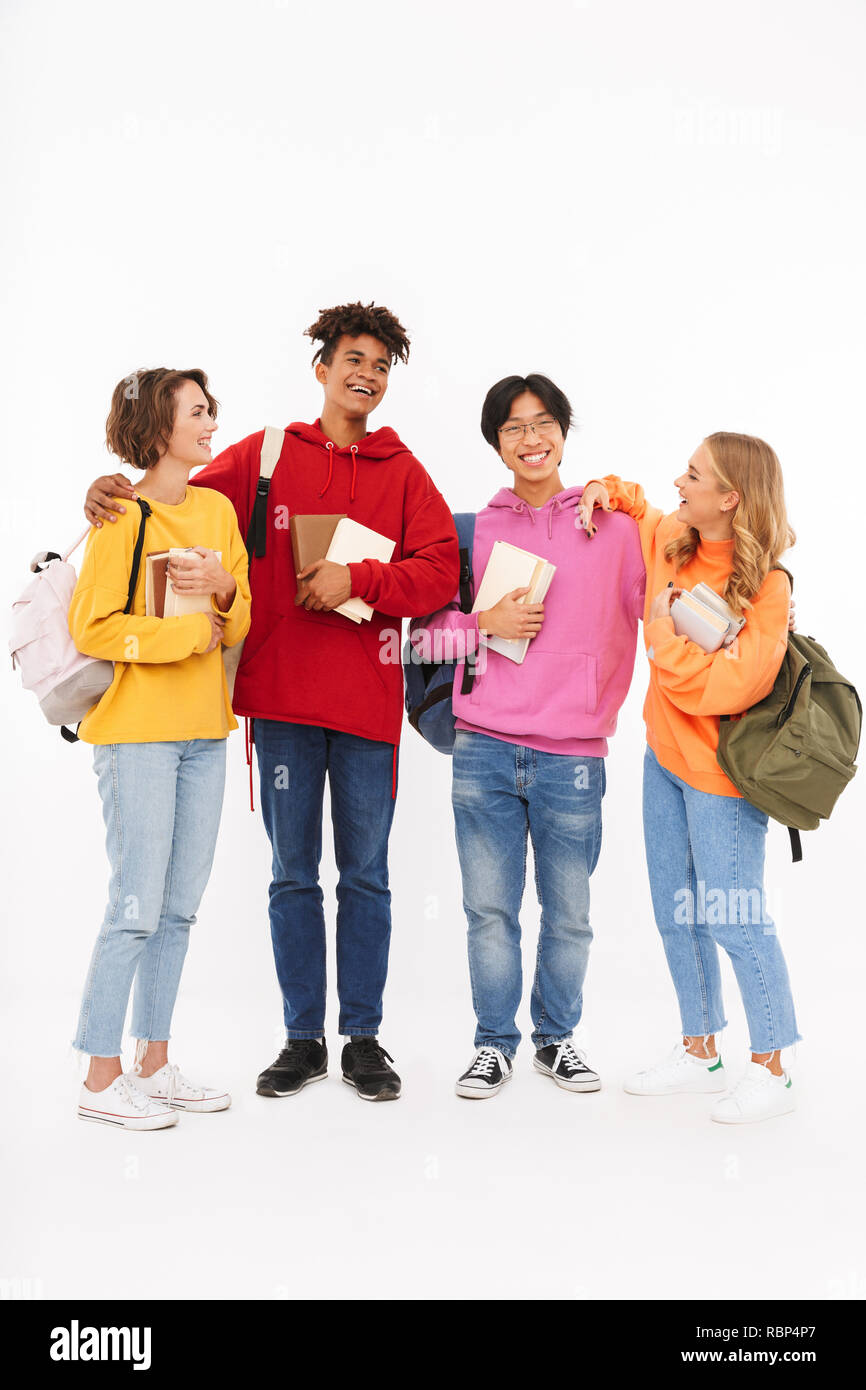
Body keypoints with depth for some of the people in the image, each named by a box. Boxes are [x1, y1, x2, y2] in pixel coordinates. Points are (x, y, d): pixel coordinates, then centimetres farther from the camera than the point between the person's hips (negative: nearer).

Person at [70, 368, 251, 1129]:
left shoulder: (218, 509, 11)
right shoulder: (122, 516, -9)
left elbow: (239, 623, 11)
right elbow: (93, 628, -14)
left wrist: (222, 590, -11)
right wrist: (190, 631, -12)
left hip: (204, 731, 7)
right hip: (136, 731, -7)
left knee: (179, 909, 11)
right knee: (137, 908, -4)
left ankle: (154, 1064, 23)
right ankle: (101, 1078, 10)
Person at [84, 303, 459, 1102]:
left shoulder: (401, 471, 8)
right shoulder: (267, 454, 8)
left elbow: (440, 569, 0)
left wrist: (359, 579, -14)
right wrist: (120, 496, -10)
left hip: (367, 700, 0)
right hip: (282, 696, 0)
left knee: (365, 874, 7)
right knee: (294, 874, 8)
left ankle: (363, 1037, 20)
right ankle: (303, 1038, 20)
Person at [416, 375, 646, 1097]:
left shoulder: (614, 525, 5)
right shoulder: (476, 529, 9)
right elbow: (431, 625, 9)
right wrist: (487, 624, -7)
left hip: (572, 755, -1)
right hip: (484, 750, 1)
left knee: (568, 914, 9)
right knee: (489, 909, 6)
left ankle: (558, 1037, 29)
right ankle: (495, 1043, 22)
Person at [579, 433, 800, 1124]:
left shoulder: (765, 587, -20)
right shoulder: (669, 540, 1)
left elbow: (727, 687, -25)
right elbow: (636, 505, 24)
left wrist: (664, 630, -20)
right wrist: (607, 491, 3)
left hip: (721, 772, -8)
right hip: (665, 756, 8)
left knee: (734, 921, 0)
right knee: (676, 913, 15)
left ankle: (772, 1071, 17)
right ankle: (700, 1051, 31)